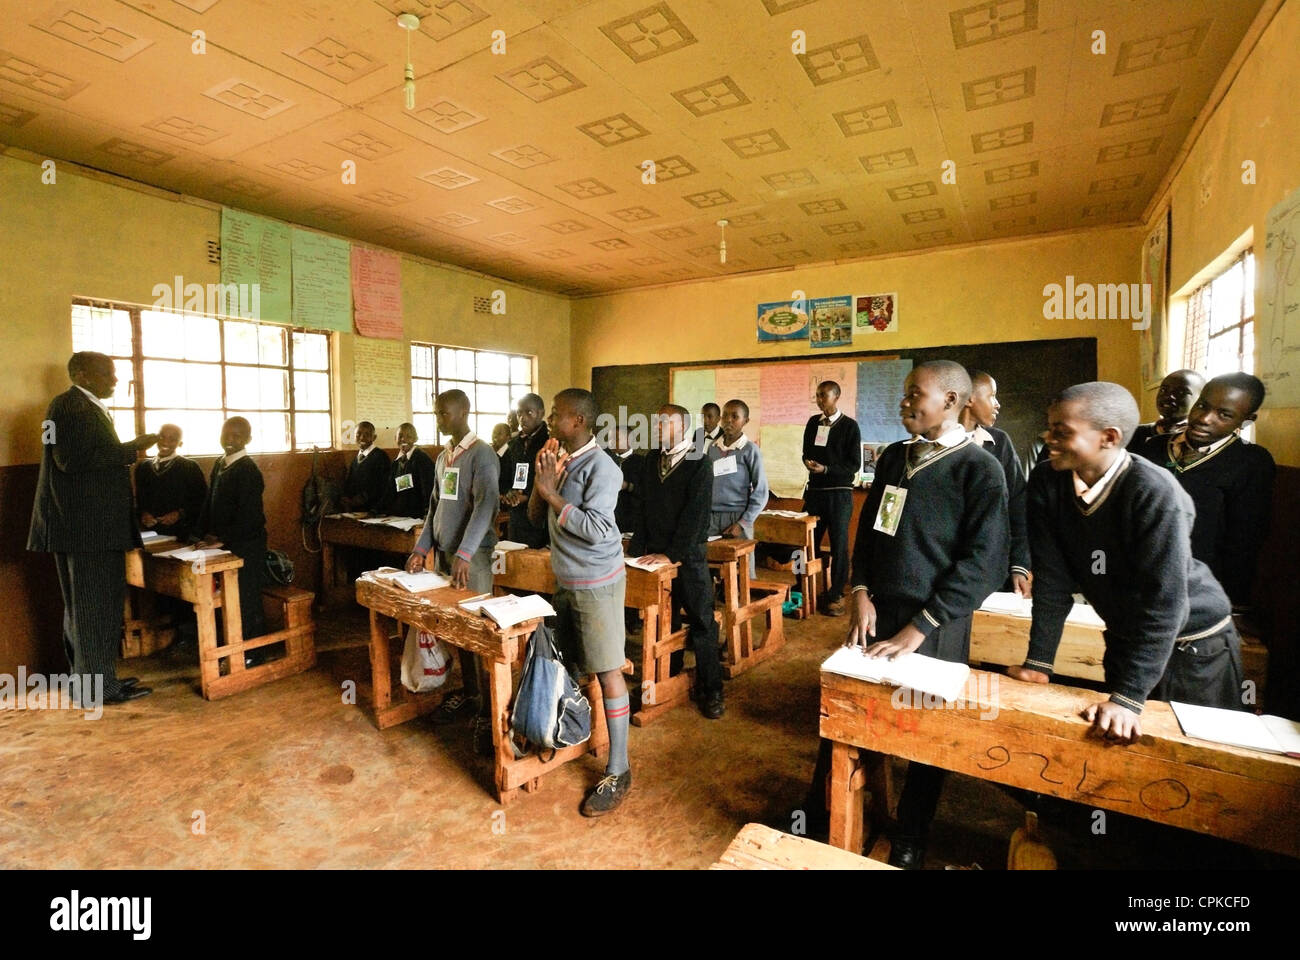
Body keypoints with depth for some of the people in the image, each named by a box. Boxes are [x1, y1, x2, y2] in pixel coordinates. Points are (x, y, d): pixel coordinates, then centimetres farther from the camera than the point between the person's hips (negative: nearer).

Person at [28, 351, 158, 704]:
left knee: (100, 603, 14)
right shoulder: (68, 405, -12)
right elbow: (73, 458, -23)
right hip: (85, 523, -10)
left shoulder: (91, 407, 17)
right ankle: (98, 687, 5)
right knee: (93, 604, -4)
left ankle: (97, 677, 24)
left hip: (98, 523, 10)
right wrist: (130, 449, -19)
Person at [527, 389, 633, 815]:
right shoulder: (559, 460, 7)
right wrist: (541, 479, -7)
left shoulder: (600, 468, -18)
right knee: (564, 664, 19)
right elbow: (536, 517, 10)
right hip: (565, 581, 8)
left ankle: (618, 772, 11)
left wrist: (551, 493, -22)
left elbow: (596, 530, -26)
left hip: (597, 585, -8)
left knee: (607, 672, 0)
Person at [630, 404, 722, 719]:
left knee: (702, 623, 2)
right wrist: (637, 548, 1)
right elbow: (644, 508, 10)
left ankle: (710, 690, 14)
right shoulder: (652, 461, 9)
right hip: (654, 555, 5)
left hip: (688, 557, -5)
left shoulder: (700, 463, -8)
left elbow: (695, 515, -15)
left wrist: (672, 554, -18)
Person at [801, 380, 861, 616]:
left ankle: (837, 595, 13)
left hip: (839, 493, -4)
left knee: (839, 546, 2)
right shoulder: (813, 422, 9)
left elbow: (855, 464, -7)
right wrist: (808, 462, -5)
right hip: (815, 490, 5)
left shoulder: (849, 425, -5)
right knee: (809, 542, 8)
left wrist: (826, 469, -17)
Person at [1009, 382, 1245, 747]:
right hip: (1123, 639, 4)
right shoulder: (1046, 483, -15)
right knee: (1120, 751, 18)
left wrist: (1128, 697, -31)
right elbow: (1052, 578, -12)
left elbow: (1163, 601, -30)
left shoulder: (1154, 492, -29)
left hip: (1192, 645, -4)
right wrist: (1038, 662, -14)